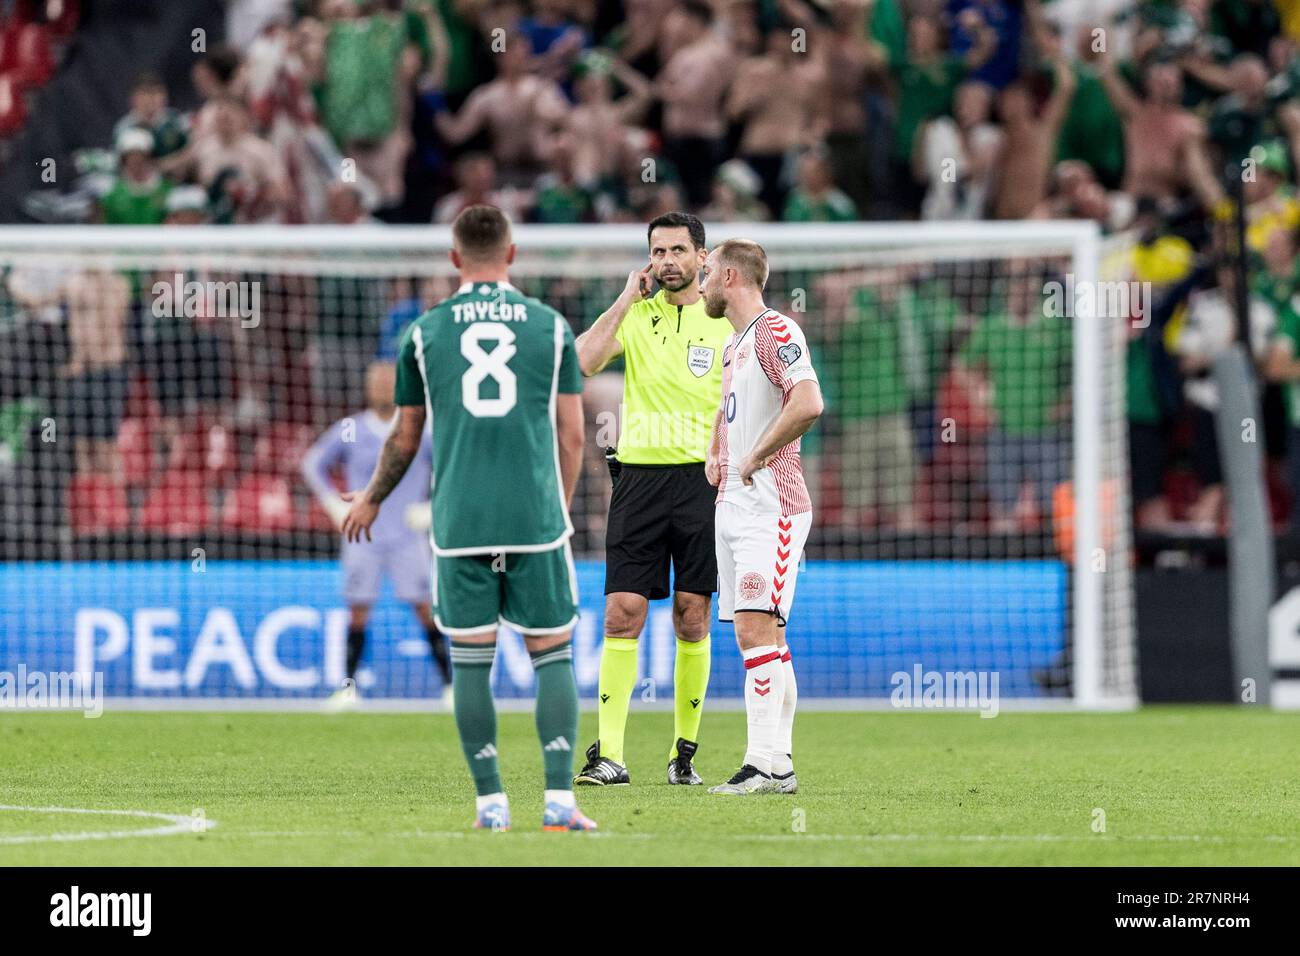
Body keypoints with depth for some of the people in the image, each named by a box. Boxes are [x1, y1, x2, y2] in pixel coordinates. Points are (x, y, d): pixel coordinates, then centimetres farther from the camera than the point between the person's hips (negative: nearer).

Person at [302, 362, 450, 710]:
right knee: (358, 610, -1)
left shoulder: (420, 430, -1)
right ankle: (349, 686, 8)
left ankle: (449, 683, 2)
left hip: (408, 537, -1)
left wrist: (433, 509, -1)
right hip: (363, 537, 1)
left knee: (424, 608, -5)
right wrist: (335, 506, 7)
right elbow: (313, 463, 17)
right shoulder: (349, 431, 3)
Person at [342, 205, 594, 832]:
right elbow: (571, 436, 6)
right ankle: (559, 800, -4)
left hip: (458, 522, 0)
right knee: (553, 653, 5)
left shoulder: (424, 333, 5)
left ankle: (490, 804, 3)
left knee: (471, 661, 5)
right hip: (536, 521, 0)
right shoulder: (551, 328, 5)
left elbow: (405, 438, 13)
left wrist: (371, 500, 30)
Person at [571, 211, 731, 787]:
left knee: (692, 620, 1)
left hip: (702, 479, -1)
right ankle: (608, 755, -8)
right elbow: (581, 362, -8)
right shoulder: (636, 315, 9)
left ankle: (685, 753, 10)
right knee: (622, 615, -6)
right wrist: (626, 299, -7)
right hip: (639, 476, 1)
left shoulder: (725, 321, 5)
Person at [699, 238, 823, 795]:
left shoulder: (775, 332, -11)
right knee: (758, 634, 7)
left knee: (756, 627, -16)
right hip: (733, 505, 10)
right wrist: (715, 455, 22)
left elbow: (808, 403, -27)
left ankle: (765, 763, -20)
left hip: (771, 504, -10)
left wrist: (756, 457, -19)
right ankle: (779, 763, 9)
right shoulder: (734, 345, 20)